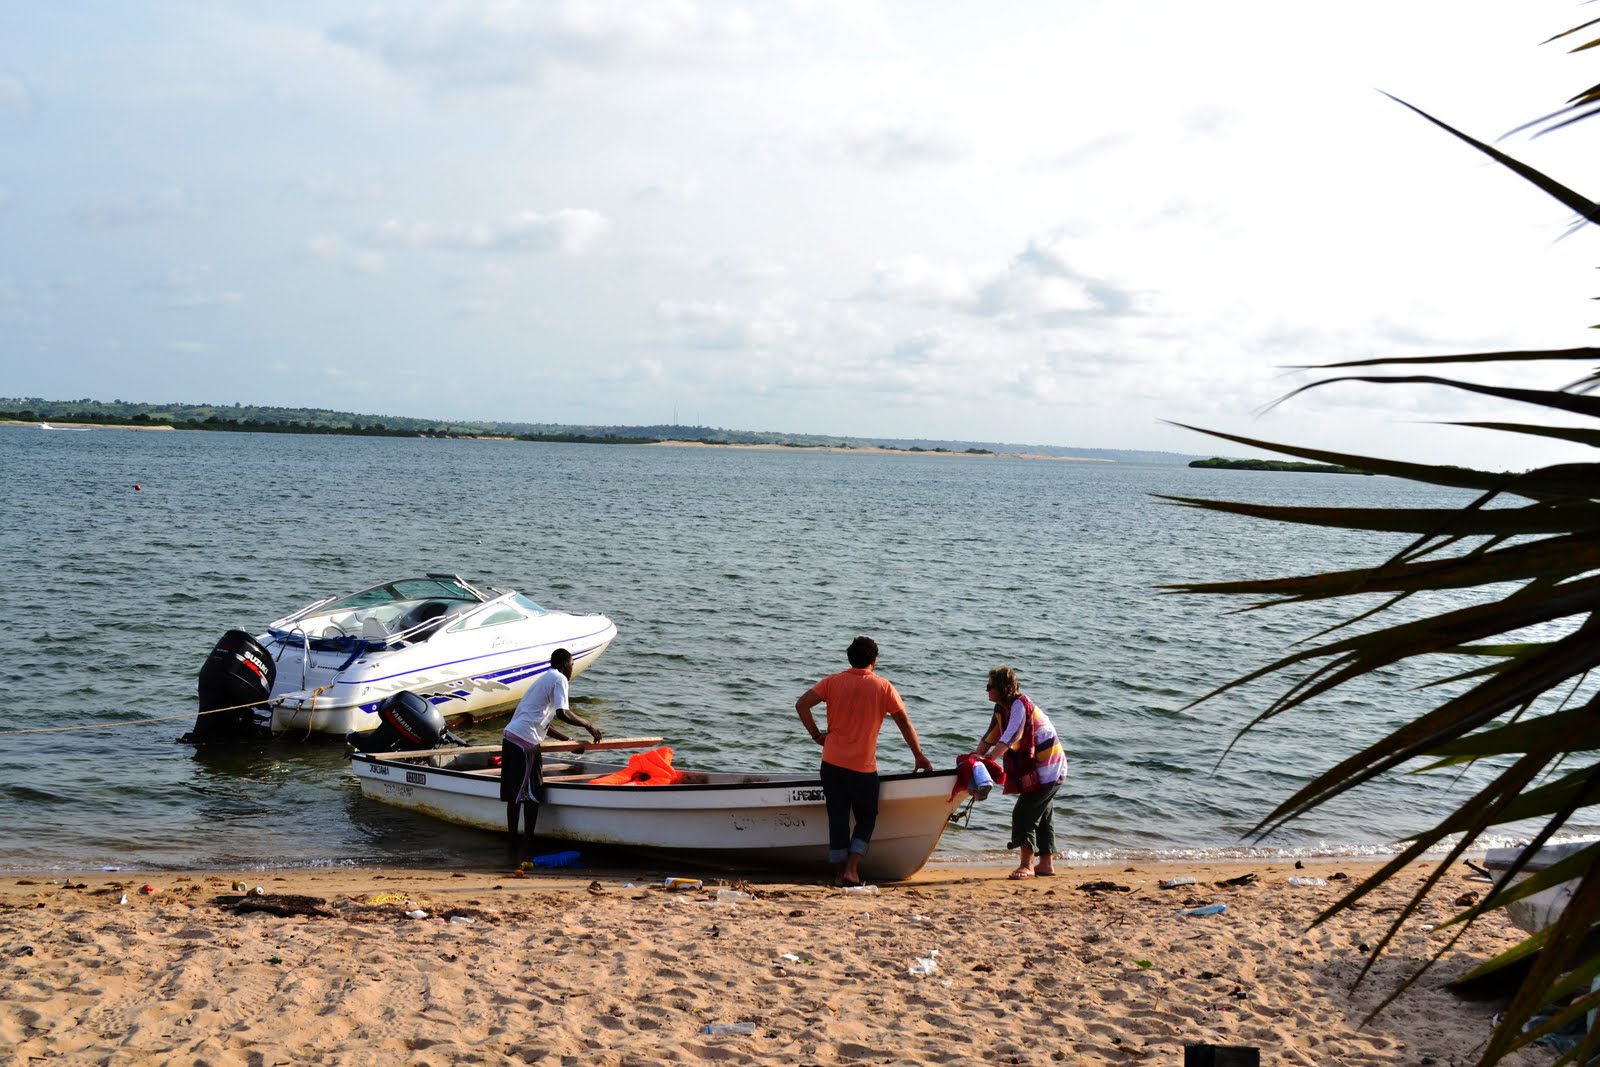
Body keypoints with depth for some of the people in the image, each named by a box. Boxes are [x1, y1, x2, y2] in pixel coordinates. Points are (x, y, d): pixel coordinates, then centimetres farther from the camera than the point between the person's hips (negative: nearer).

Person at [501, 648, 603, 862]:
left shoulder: (544, 679, 28)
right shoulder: (559, 679, -1)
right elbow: (562, 714, -16)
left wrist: (568, 740, 31)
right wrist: (588, 725, -3)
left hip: (510, 736, 9)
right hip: (525, 741, -9)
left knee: (514, 794, 12)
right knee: (532, 795, -3)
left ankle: (511, 844, 17)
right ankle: (527, 847, -1)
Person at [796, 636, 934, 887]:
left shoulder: (832, 682, 2)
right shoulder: (883, 687, -2)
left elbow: (801, 704, -5)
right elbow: (905, 723, 1)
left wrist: (816, 734, 4)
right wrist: (919, 756, 10)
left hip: (832, 763, 2)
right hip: (864, 767, -2)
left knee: (838, 818, 9)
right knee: (866, 818, 12)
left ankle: (839, 873, 11)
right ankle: (852, 870, -1)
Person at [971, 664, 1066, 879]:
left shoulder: (1020, 705, -21)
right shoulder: (1001, 708, 7)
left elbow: (1010, 737, -32)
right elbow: (990, 737, 5)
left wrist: (988, 758, -40)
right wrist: (975, 757, -9)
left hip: (1048, 767, -9)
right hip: (1035, 767, 10)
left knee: (1024, 813, -13)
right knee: (1043, 814, 14)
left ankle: (1026, 864, -14)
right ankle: (1046, 864, 21)